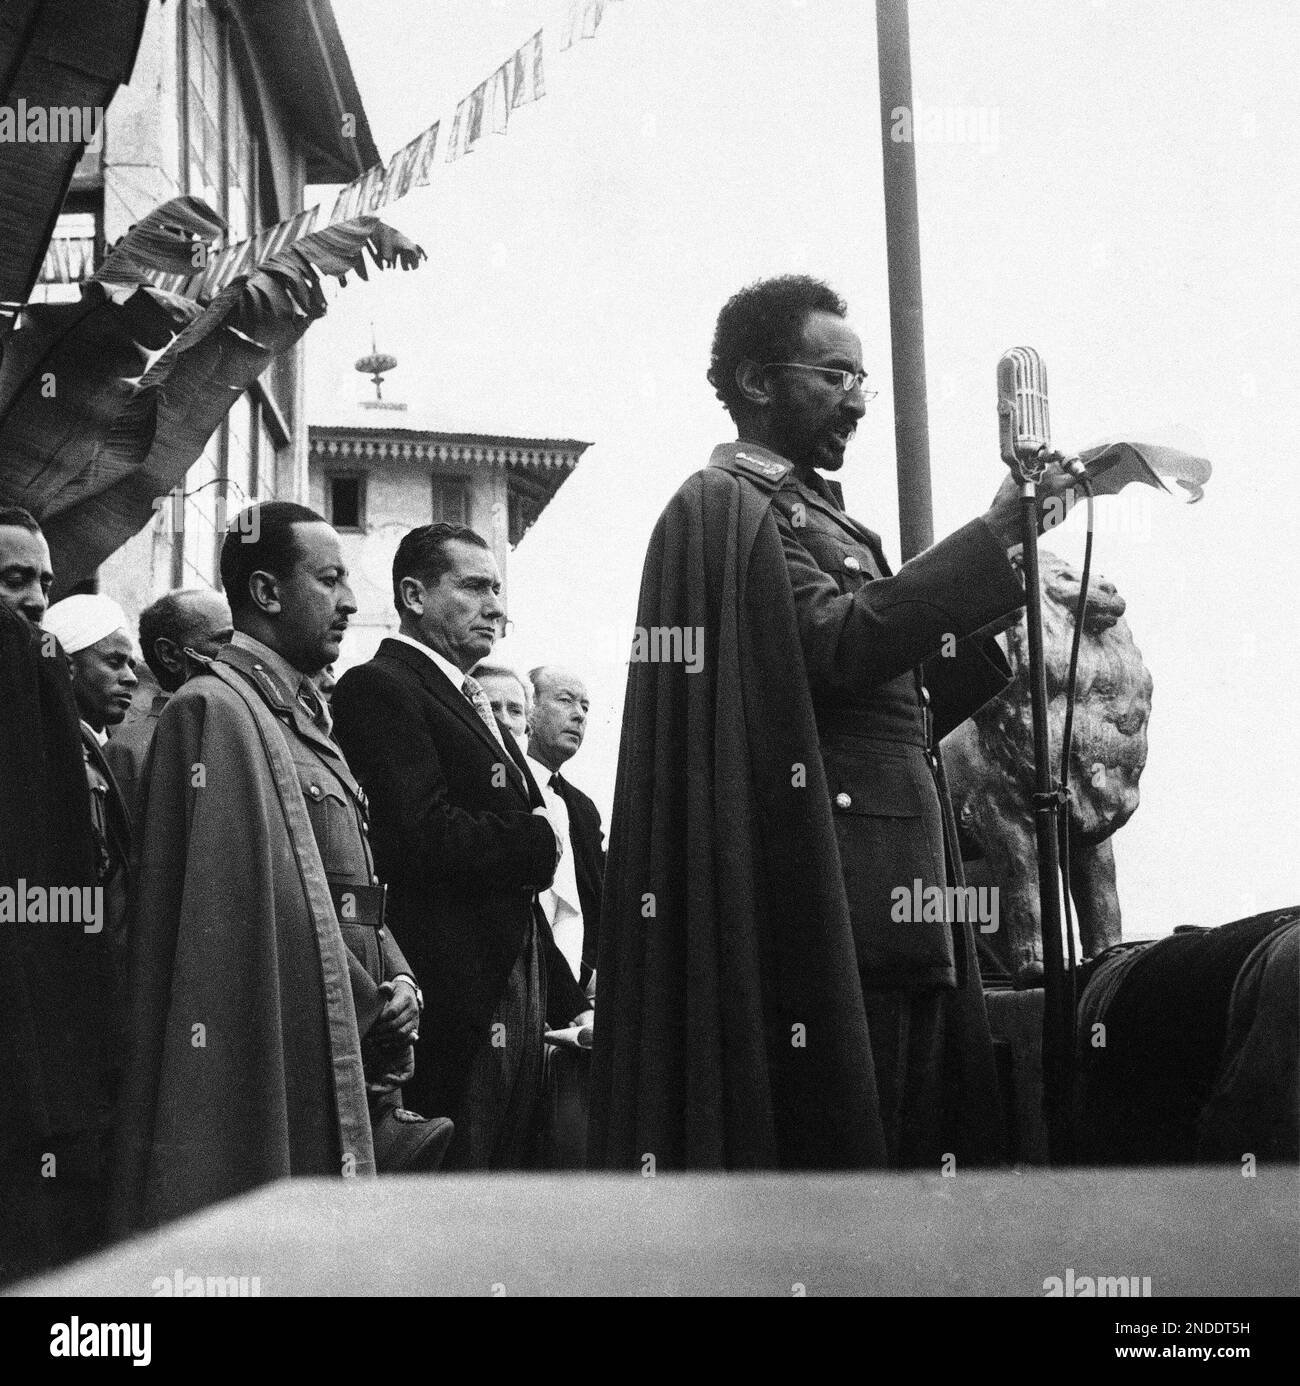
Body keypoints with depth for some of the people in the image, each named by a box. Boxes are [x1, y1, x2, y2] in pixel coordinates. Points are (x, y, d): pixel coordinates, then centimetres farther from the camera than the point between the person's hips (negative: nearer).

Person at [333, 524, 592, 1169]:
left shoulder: (473, 704, 23)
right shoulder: (376, 687, -7)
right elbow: (430, 839, -20)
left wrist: (568, 1003, 16)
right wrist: (540, 843, -4)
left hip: (519, 990, 9)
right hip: (456, 997, -9)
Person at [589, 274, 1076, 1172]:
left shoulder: (821, 516, 24)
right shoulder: (726, 506, -3)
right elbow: (837, 645, -19)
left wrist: (1002, 607, 8)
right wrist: (994, 534, -18)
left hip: (897, 904, 9)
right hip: (826, 908, -9)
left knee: (905, 1148, 7)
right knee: (834, 1153, -9)